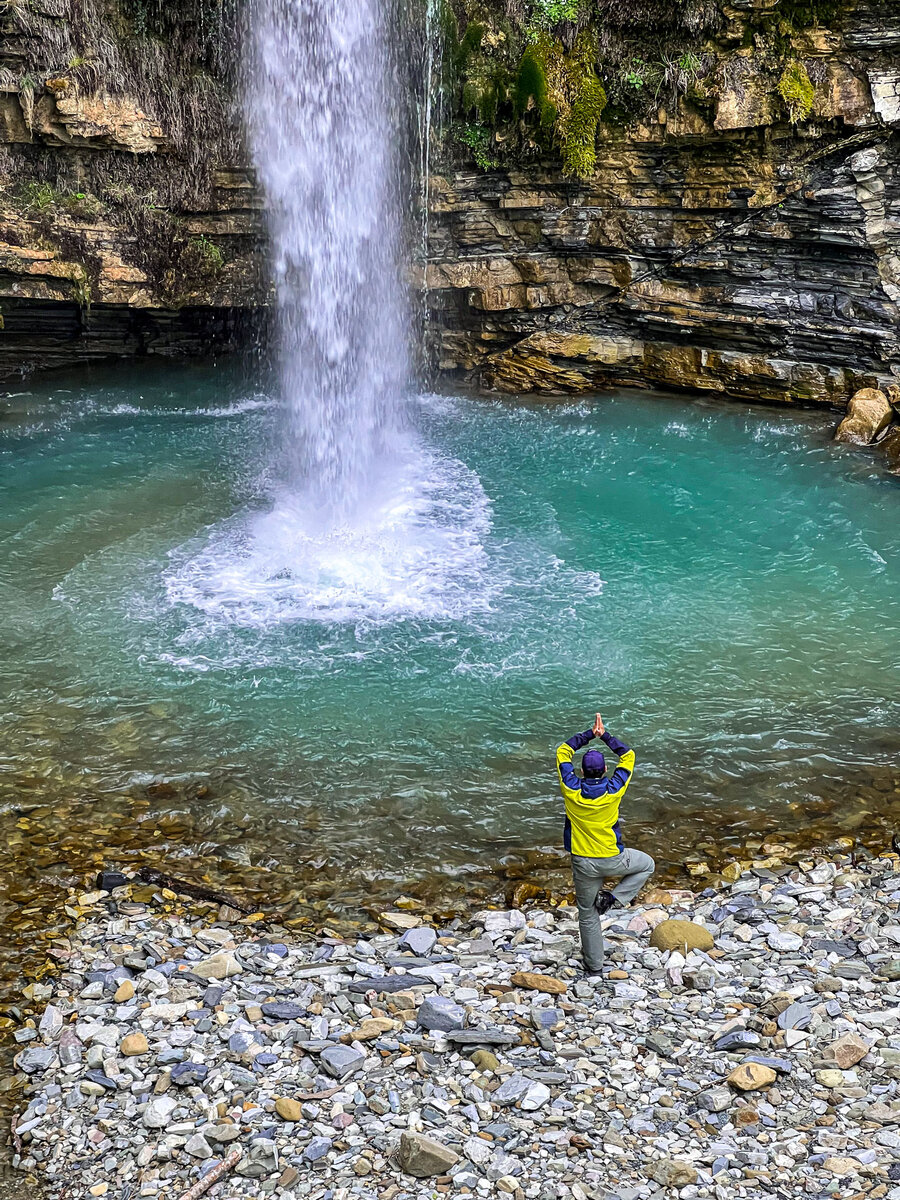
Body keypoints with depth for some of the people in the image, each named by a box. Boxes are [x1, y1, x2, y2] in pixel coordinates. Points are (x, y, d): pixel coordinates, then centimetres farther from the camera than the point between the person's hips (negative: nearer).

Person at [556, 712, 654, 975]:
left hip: (583, 863, 1)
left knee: (587, 915, 17)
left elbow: (563, 752, 0)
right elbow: (628, 756, 1)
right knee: (647, 864, 27)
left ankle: (594, 964, 26)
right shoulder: (614, 789, -15)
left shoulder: (572, 790, -14)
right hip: (612, 860, -1)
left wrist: (589, 734, 2)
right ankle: (614, 898, 10)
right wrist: (605, 736, 3)